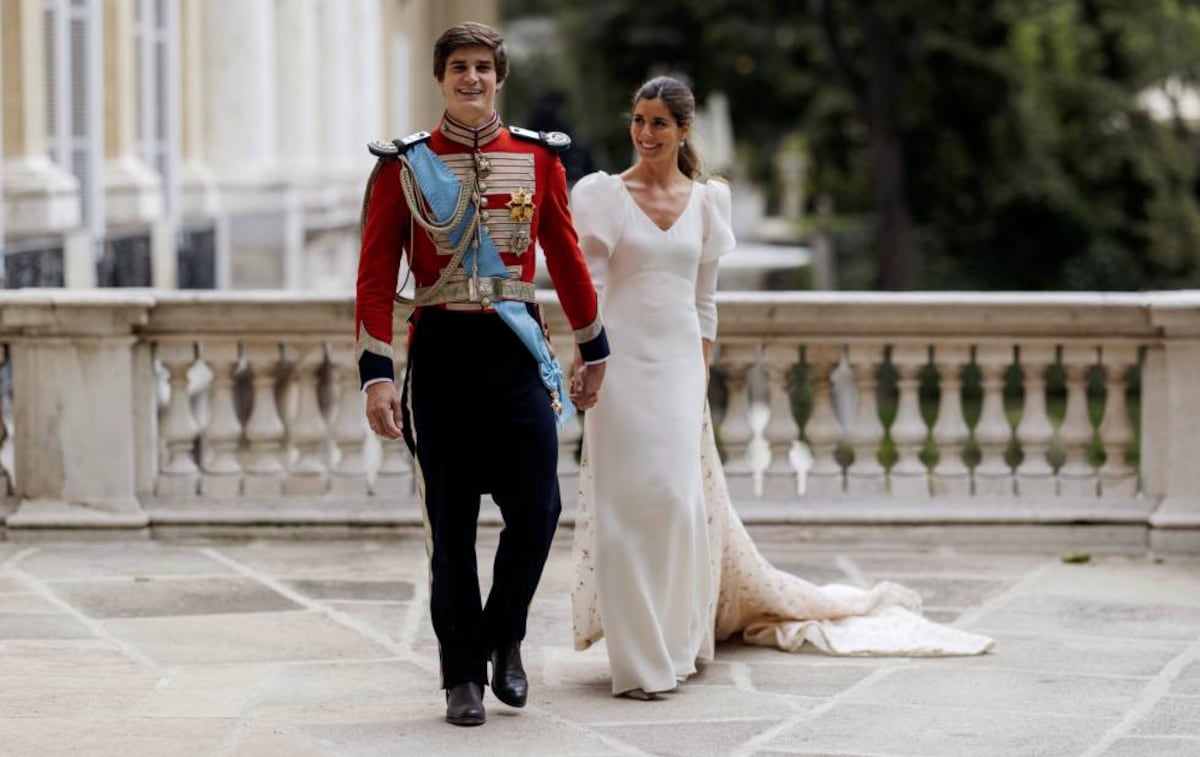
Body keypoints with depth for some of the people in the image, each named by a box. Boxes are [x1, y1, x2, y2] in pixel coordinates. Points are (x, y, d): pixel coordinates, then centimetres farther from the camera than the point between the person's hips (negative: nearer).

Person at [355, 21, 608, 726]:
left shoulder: (538, 157, 6)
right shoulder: (404, 166, 0)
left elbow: (567, 258, 13)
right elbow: (377, 277, -2)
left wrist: (594, 351, 16)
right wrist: (378, 375, -9)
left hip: (518, 350, 1)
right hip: (442, 350, -1)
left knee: (537, 508, -5)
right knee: (452, 525, 3)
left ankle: (504, 637, 19)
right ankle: (464, 676, 11)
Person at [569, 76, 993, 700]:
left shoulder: (706, 201, 9)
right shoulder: (604, 196, 0)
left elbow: (703, 304, 13)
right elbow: (588, 288, -4)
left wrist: (700, 378, 9)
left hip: (680, 368, 3)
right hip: (624, 365, -3)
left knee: (682, 501, 3)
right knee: (629, 502, -7)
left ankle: (678, 641, 19)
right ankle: (638, 659, -3)